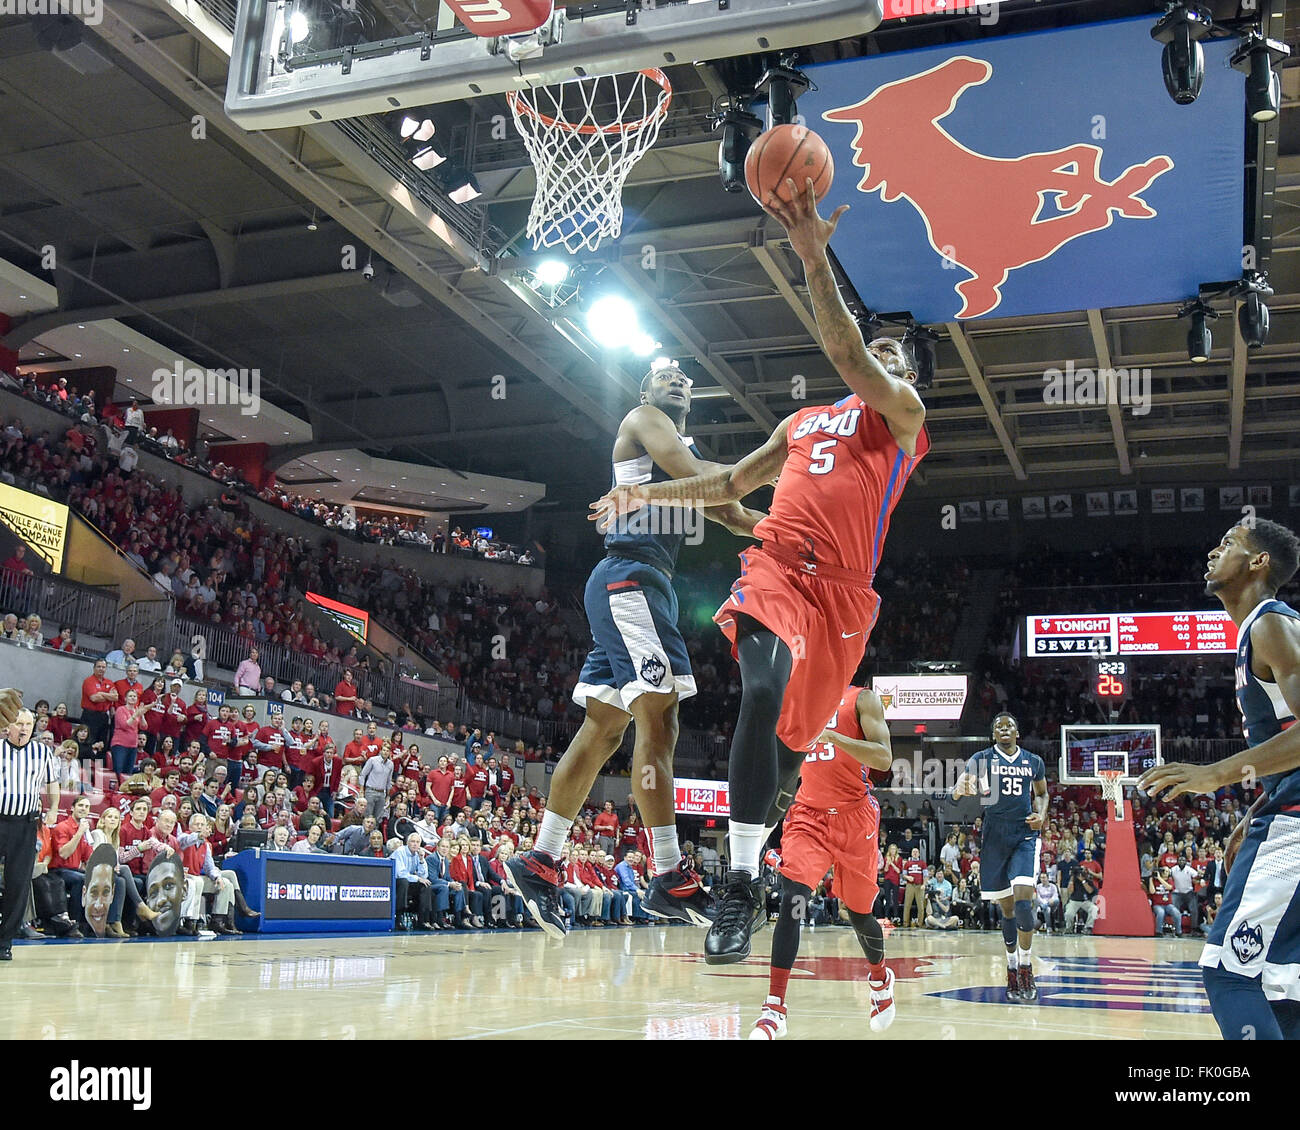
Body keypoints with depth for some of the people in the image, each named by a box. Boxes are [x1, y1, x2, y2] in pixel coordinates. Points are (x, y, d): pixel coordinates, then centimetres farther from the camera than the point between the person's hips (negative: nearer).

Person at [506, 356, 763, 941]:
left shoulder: (687, 447, 28)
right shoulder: (643, 419, 3)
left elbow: (737, 518, 21)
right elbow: (693, 476, -15)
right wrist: (762, 470, -7)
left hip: (649, 586, 10)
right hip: (628, 578, -10)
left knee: (602, 729, 8)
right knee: (658, 719, -15)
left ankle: (538, 862, 12)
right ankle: (670, 879, -16)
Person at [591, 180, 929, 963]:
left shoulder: (902, 414, 10)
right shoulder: (802, 422, 26)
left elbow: (847, 353, -8)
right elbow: (731, 484, 32)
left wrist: (815, 258, -16)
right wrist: (648, 494, 23)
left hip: (840, 591, -2)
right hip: (777, 569, 2)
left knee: (793, 736, 5)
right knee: (761, 697, -26)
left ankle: (752, 874, 27)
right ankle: (740, 886, -24)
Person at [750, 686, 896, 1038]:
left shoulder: (863, 699, -2)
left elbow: (884, 758, -16)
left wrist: (830, 735, -27)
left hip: (854, 817, -2)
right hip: (809, 814, 3)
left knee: (858, 913, 10)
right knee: (792, 897, -19)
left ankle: (880, 977, 43)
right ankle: (774, 1008, -20)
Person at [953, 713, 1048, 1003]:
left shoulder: (1034, 762, 7)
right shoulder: (982, 759, 0)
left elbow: (1042, 793, 23)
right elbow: (956, 793, -11)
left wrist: (1041, 815, 1)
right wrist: (963, 789, -36)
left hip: (1026, 837, 0)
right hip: (995, 838, 0)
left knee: (1023, 900, -17)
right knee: (1007, 908, 5)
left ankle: (1026, 968, -2)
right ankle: (1012, 969, 22)